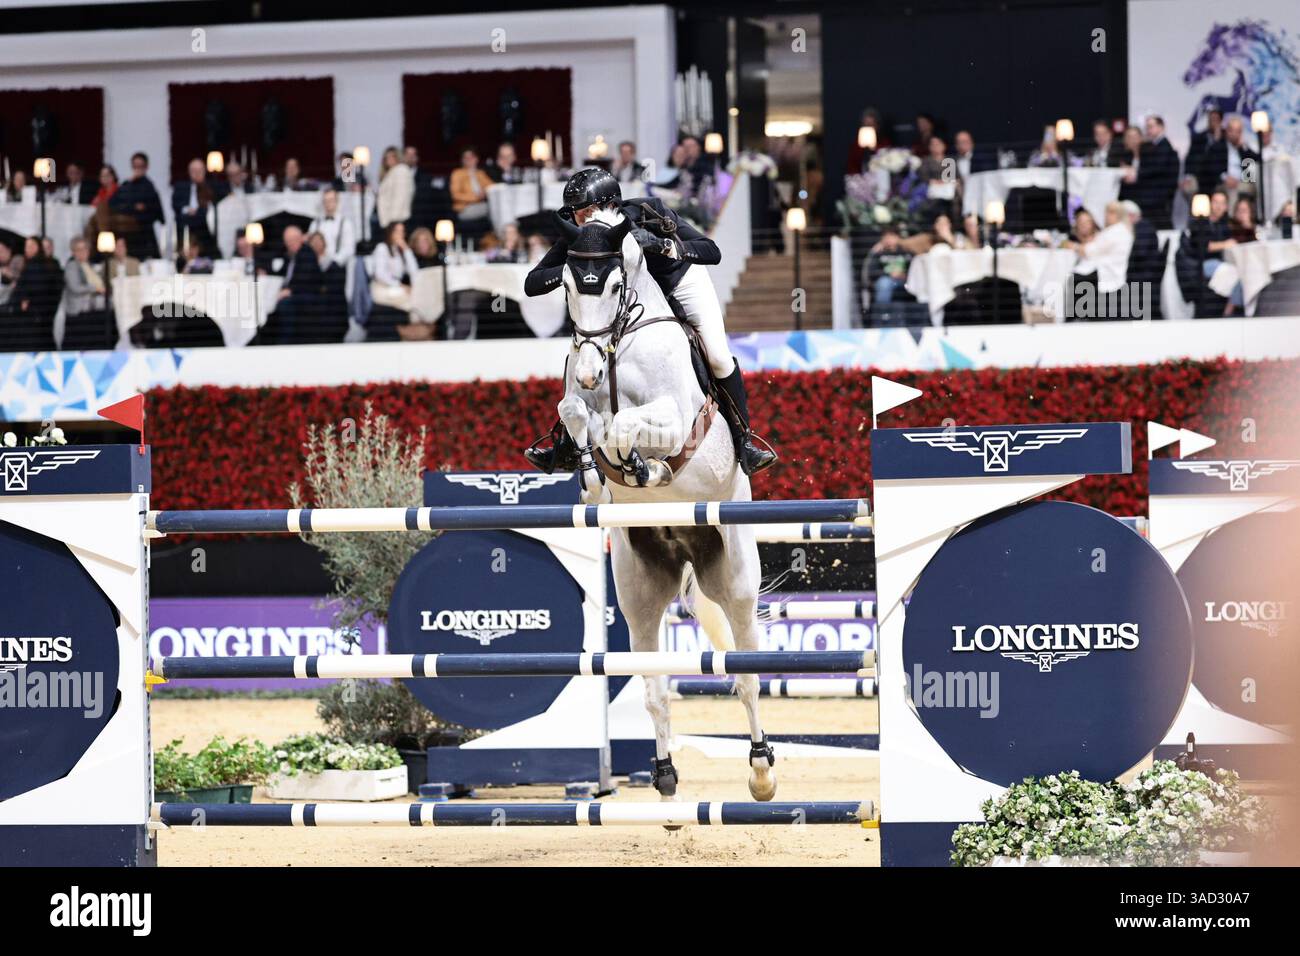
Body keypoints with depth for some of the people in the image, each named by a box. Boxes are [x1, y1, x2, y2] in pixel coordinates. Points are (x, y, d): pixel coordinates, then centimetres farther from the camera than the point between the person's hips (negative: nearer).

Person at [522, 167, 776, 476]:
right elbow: (531, 284, -29)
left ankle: (743, 441, 0)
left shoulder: (648, 215, -37)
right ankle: (566, 446, 3)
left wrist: (660, 244, -55)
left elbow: (712, 253, -41)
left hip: (681, 280, -3)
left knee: (718, 357, -16)